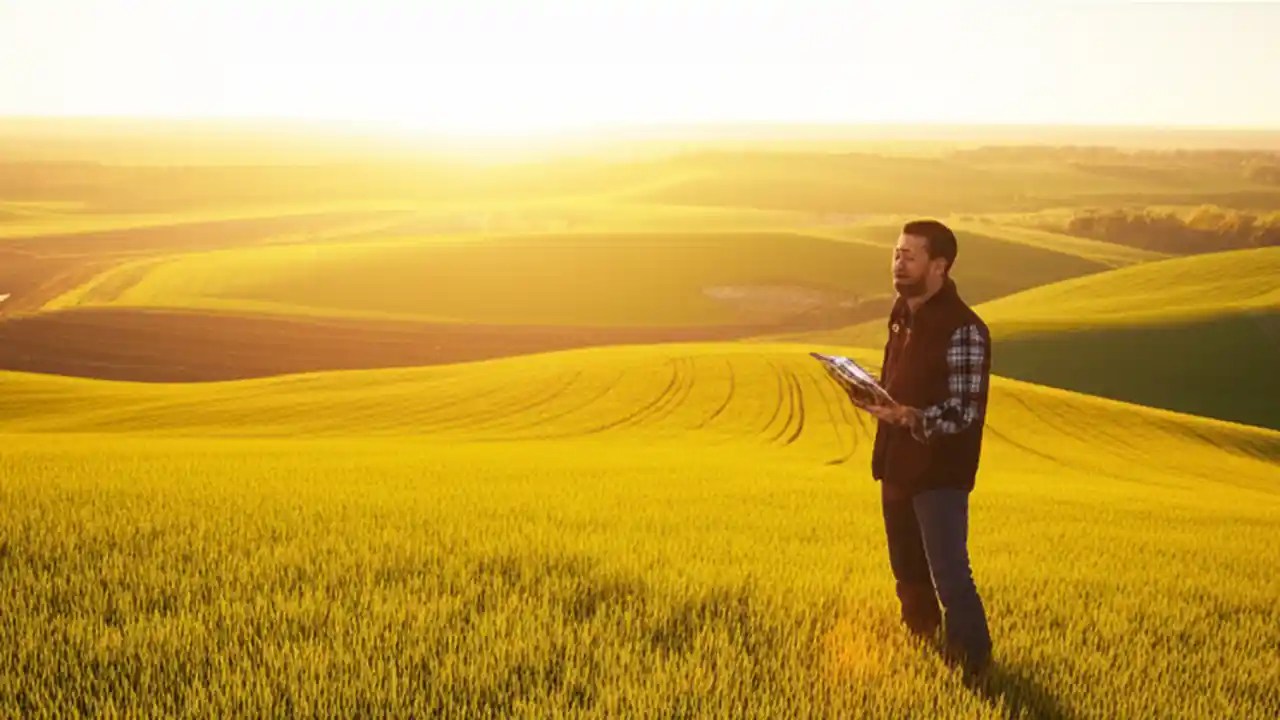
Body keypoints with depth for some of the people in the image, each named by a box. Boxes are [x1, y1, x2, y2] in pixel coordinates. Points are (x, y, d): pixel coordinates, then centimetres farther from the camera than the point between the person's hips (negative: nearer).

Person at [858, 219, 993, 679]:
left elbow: (964, 413, -22)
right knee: (907, 570, 22)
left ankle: (972, 663, 8)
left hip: (939, 472, -9)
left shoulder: (963, 330, -20)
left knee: (949, 577, -8)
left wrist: (909, 417, -37)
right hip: (898, 463, 9)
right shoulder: (903, 312, 6)